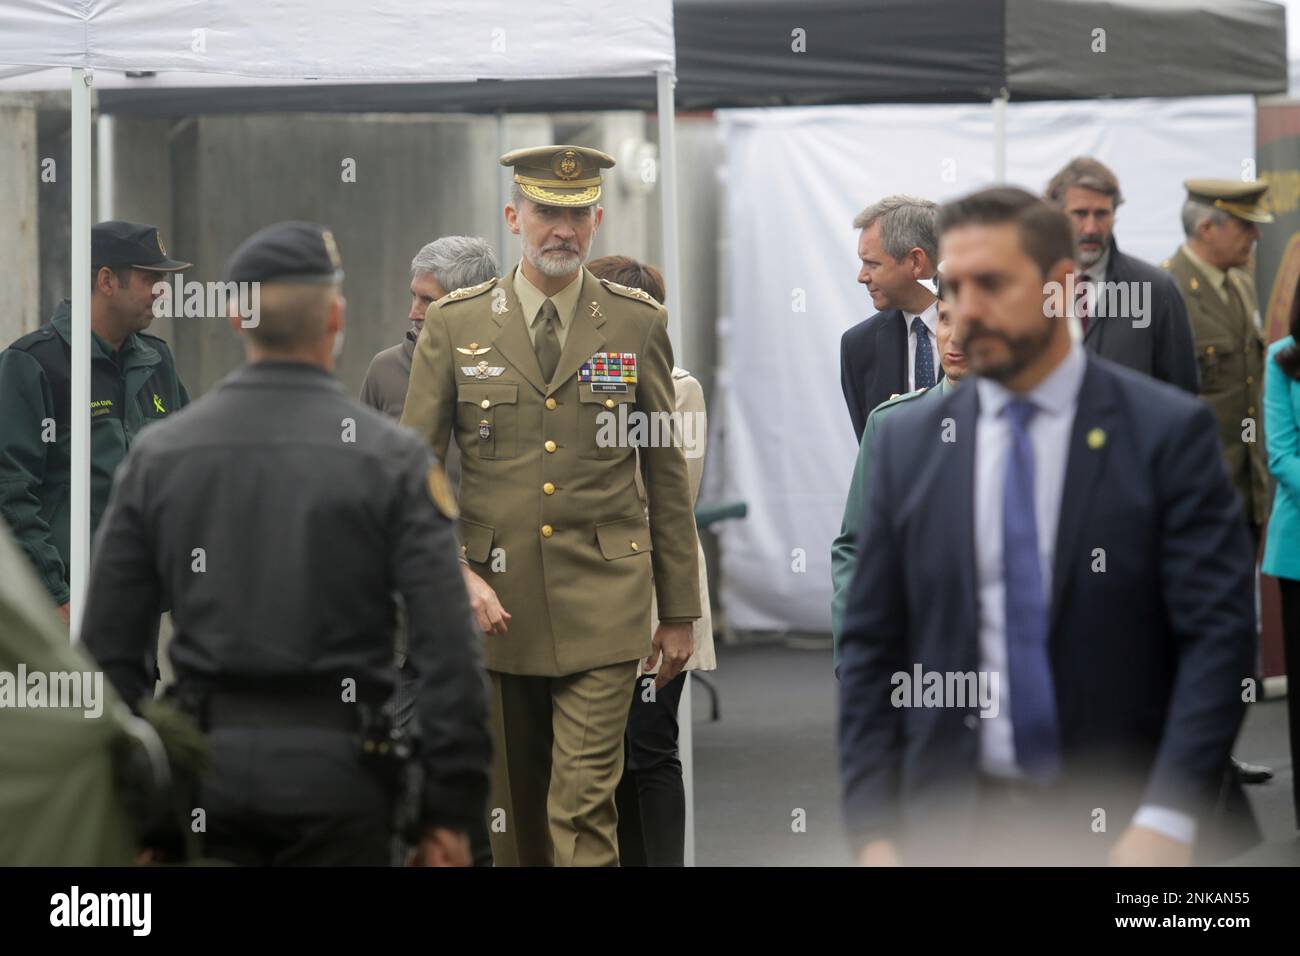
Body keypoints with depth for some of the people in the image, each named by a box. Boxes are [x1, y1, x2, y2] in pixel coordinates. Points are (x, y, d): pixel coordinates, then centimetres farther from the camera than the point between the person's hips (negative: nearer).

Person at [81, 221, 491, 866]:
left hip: (206, 764, 3)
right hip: (336, 766, -3)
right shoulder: (389, 457, -4)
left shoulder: (157, 456, 5)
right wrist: (449, 811, -3)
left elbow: (107, 645, 6)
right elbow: (447, 649, -9)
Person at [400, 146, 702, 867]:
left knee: (583, 806, -11)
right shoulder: (454, 323, 3)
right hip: (493, 603, 2)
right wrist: (453, 574, -12)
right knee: (511, 807, 11)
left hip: (602, 603, -1)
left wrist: (679, 612, 8)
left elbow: (668, 474, 8)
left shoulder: (637, 323, 4)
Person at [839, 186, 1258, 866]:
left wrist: (1166, 822, -18)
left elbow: (1219, 631, -9)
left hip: (1121, 822, -2)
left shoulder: (1168, 431, -4)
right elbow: (870, 649, 6)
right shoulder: (907, 443, 5)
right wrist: (873, 832, -3)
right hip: (952, 822, 2)